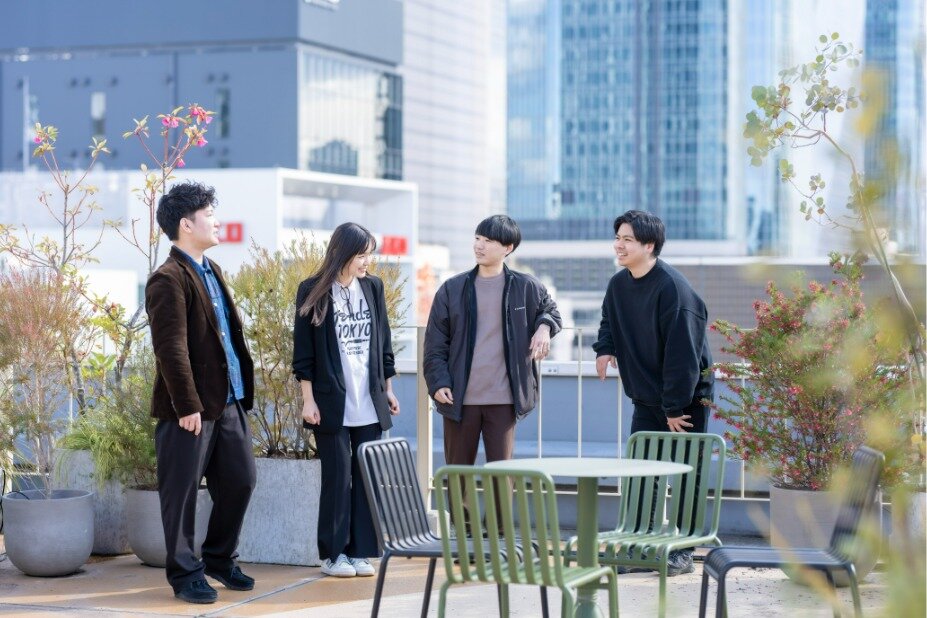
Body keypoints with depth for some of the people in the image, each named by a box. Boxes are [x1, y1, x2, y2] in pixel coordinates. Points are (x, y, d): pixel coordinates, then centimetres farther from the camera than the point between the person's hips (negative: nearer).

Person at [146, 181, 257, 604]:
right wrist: (188, 406, -20)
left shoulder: (212, 271, 15)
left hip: (229, 401, 9)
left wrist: (243, 389, 16)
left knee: (239, 481, 13)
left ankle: (219, 558, 29)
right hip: (191, 407, -9)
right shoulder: (169, 279, -14)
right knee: (182, 492, 2)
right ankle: (185, 574, 12)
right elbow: (171, 348, -19)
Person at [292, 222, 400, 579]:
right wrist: (308, 400, -8)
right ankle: (333, 553, 8)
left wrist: (388, 389, 13)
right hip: (331, 402, -4)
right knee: (337, 477, -1)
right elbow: (303, 351, -4)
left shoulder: (373, 287, 8)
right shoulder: (314, 292, -5)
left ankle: (361, 551, 9)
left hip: (370, 402, 4)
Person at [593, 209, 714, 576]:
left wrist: (676, 407, -23)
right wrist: (604, 349, 2)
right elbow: (610, 322, 24)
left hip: (686, 399, -7)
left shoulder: (672, 288, -22)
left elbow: (681, 350, -23)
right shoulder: (618, 285, 2)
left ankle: (682, 553, 10)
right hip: (647, 400, 7)